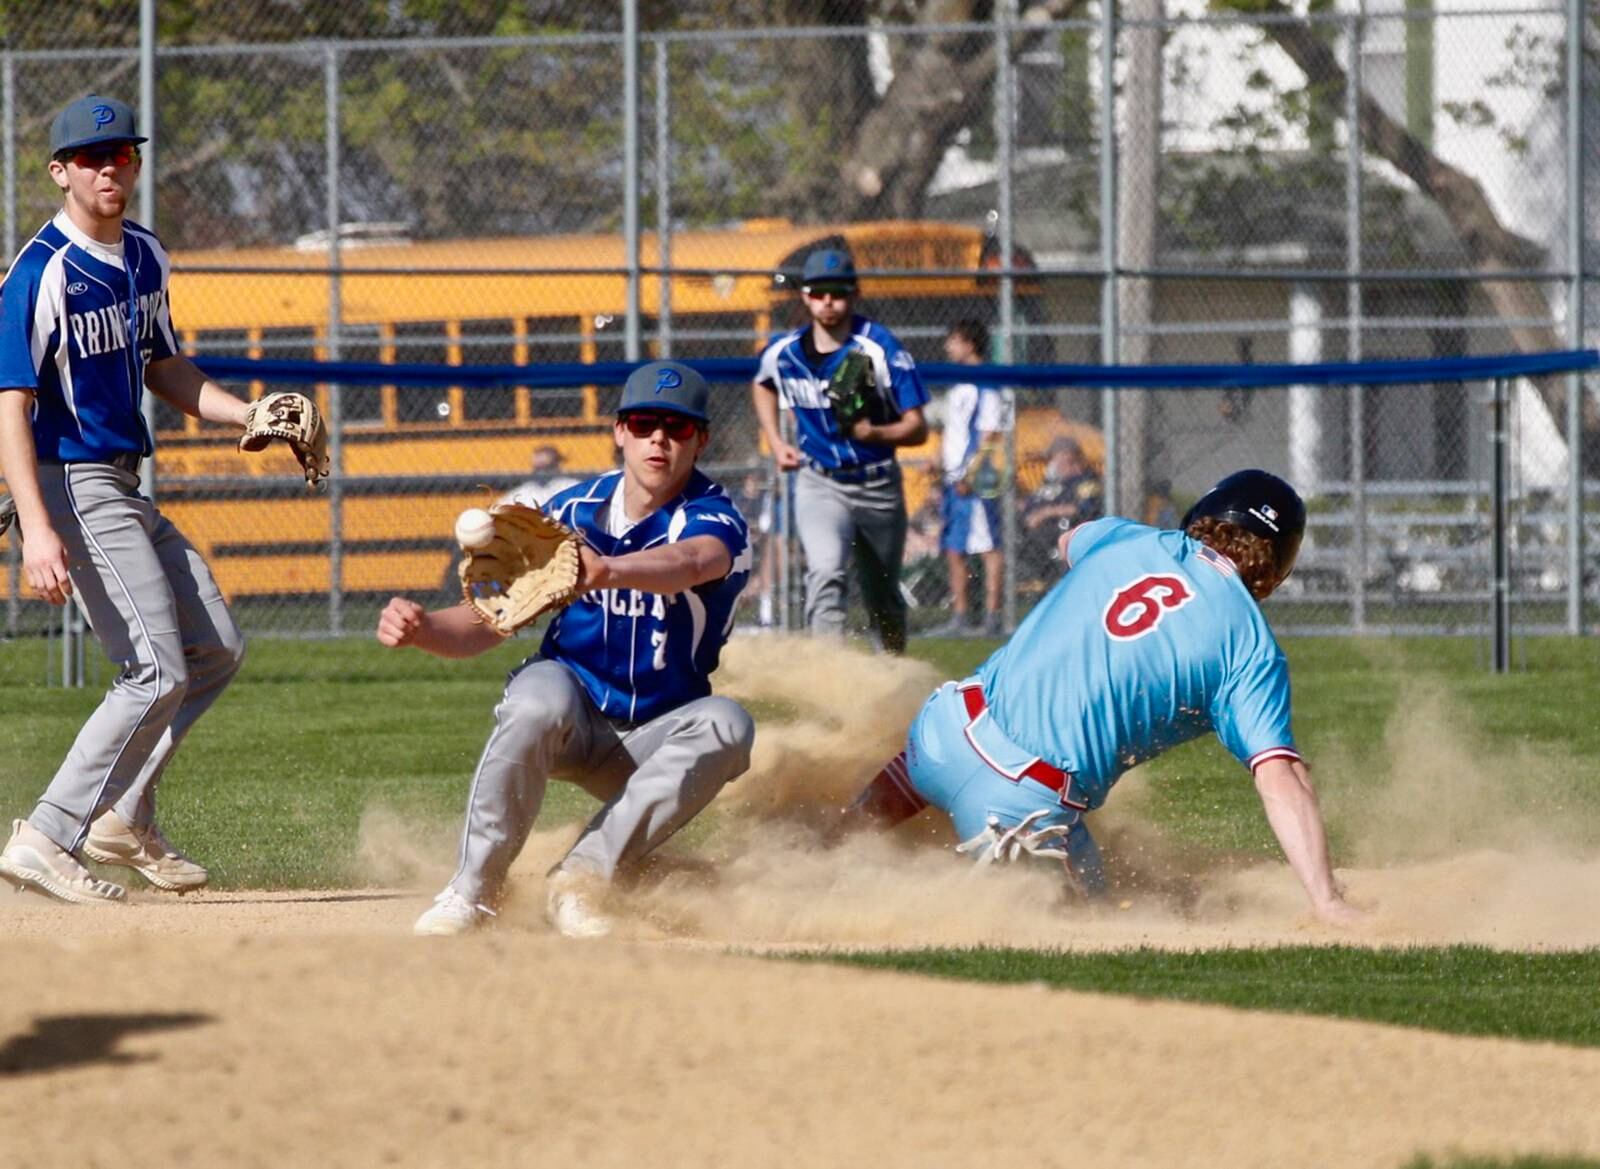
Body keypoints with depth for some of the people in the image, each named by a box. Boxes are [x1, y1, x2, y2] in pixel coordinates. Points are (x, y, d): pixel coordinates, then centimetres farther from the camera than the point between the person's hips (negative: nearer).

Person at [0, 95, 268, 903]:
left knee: (216, 649, 13)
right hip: (71, 488, -9)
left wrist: (251, 416, 7)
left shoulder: (145, 258, 10)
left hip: (124, 488, 9)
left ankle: (123, 818, 19)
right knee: (159, 673, -13)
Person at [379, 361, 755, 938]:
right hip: (571, 722, 1)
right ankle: (472, 890, -29)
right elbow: (486, 624, -3)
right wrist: (420, 627, -26)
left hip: (652, 745, -1)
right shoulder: (574, 510, -1)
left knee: (726, 724, -32)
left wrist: (605, 571, -62)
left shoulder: (715, 519, -13)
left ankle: (581, 877, -32)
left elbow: (690, 564, -40)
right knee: (541, 692, -34)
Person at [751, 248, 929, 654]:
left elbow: (917, 429, -17)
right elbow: (763, 385, 21)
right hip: (820, 485, 0)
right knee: (826, 573, -26)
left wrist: (874, 433, -36)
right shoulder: (784, 354, -6)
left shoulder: (880, 350, -17)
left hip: (879, 487, 0)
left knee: (883, 597, 15)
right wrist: (775, 443, 9)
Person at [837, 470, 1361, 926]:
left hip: (953, 726, 6)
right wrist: (1327, 904, -18)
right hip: (1031, 798, -6)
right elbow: (1281, 780, -14)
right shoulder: (1250, 648, -3)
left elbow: (1070, 541, 39)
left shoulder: (1124, 539, 12)